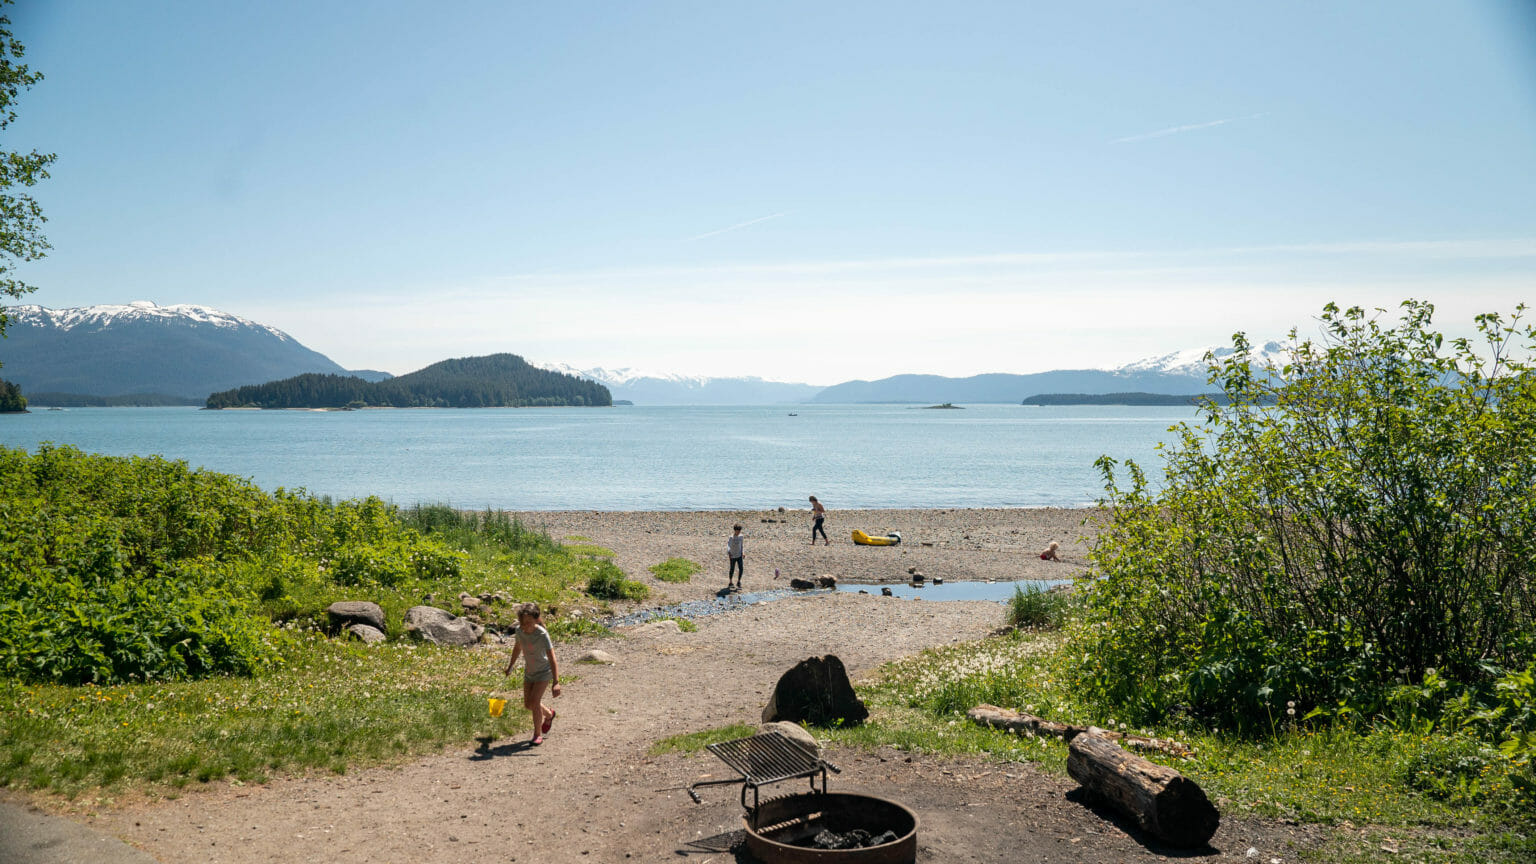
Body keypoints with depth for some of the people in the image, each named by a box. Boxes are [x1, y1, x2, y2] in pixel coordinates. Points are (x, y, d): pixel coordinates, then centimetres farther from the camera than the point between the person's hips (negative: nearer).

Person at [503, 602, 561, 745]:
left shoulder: (542, 634, -31)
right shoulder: (519, 631, -15)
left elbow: (552, 659, -34)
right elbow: (517, 648, 8)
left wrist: (555, 682, -41)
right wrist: (510, 666, 18)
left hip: (544, 671, -6)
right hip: (529, 671, 6)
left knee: (534, 701, -16)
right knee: (528, 704, 11)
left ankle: (538, 734, 4)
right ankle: (549, 714, 41)